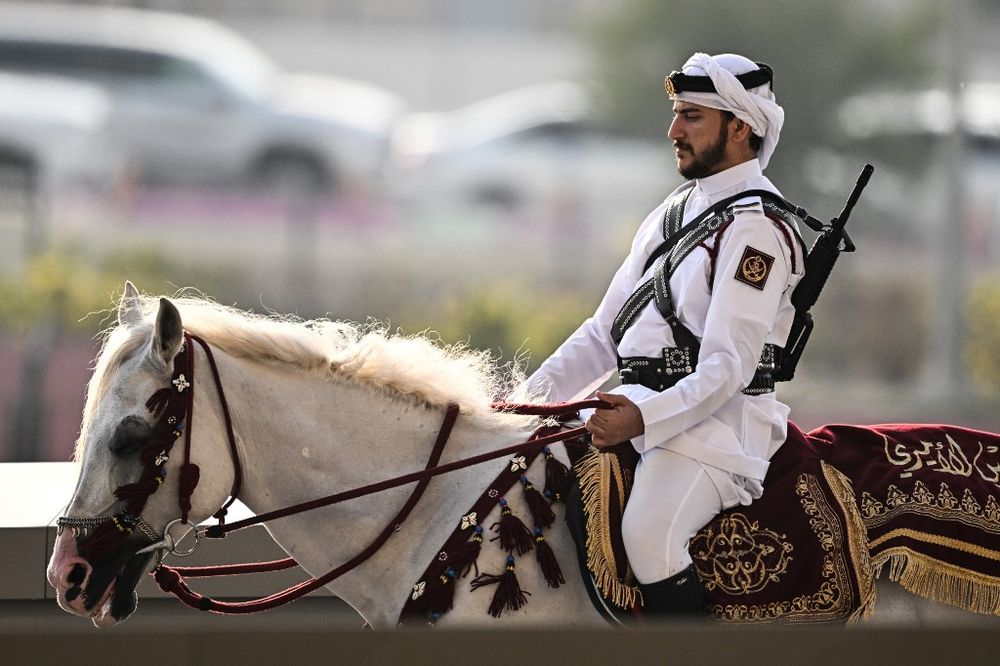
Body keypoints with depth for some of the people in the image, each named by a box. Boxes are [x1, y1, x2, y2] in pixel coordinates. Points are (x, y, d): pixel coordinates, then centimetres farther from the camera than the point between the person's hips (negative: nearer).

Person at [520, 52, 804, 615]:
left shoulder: (756, 226, -10)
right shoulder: (676, 211, 19)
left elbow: (727, 367, -19)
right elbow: (606, 332, 21)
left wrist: (644, 419, -33)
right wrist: (530, 397, 9)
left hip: (717, 420, -10)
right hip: (640, 410, 10)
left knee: (650, 534, -33)